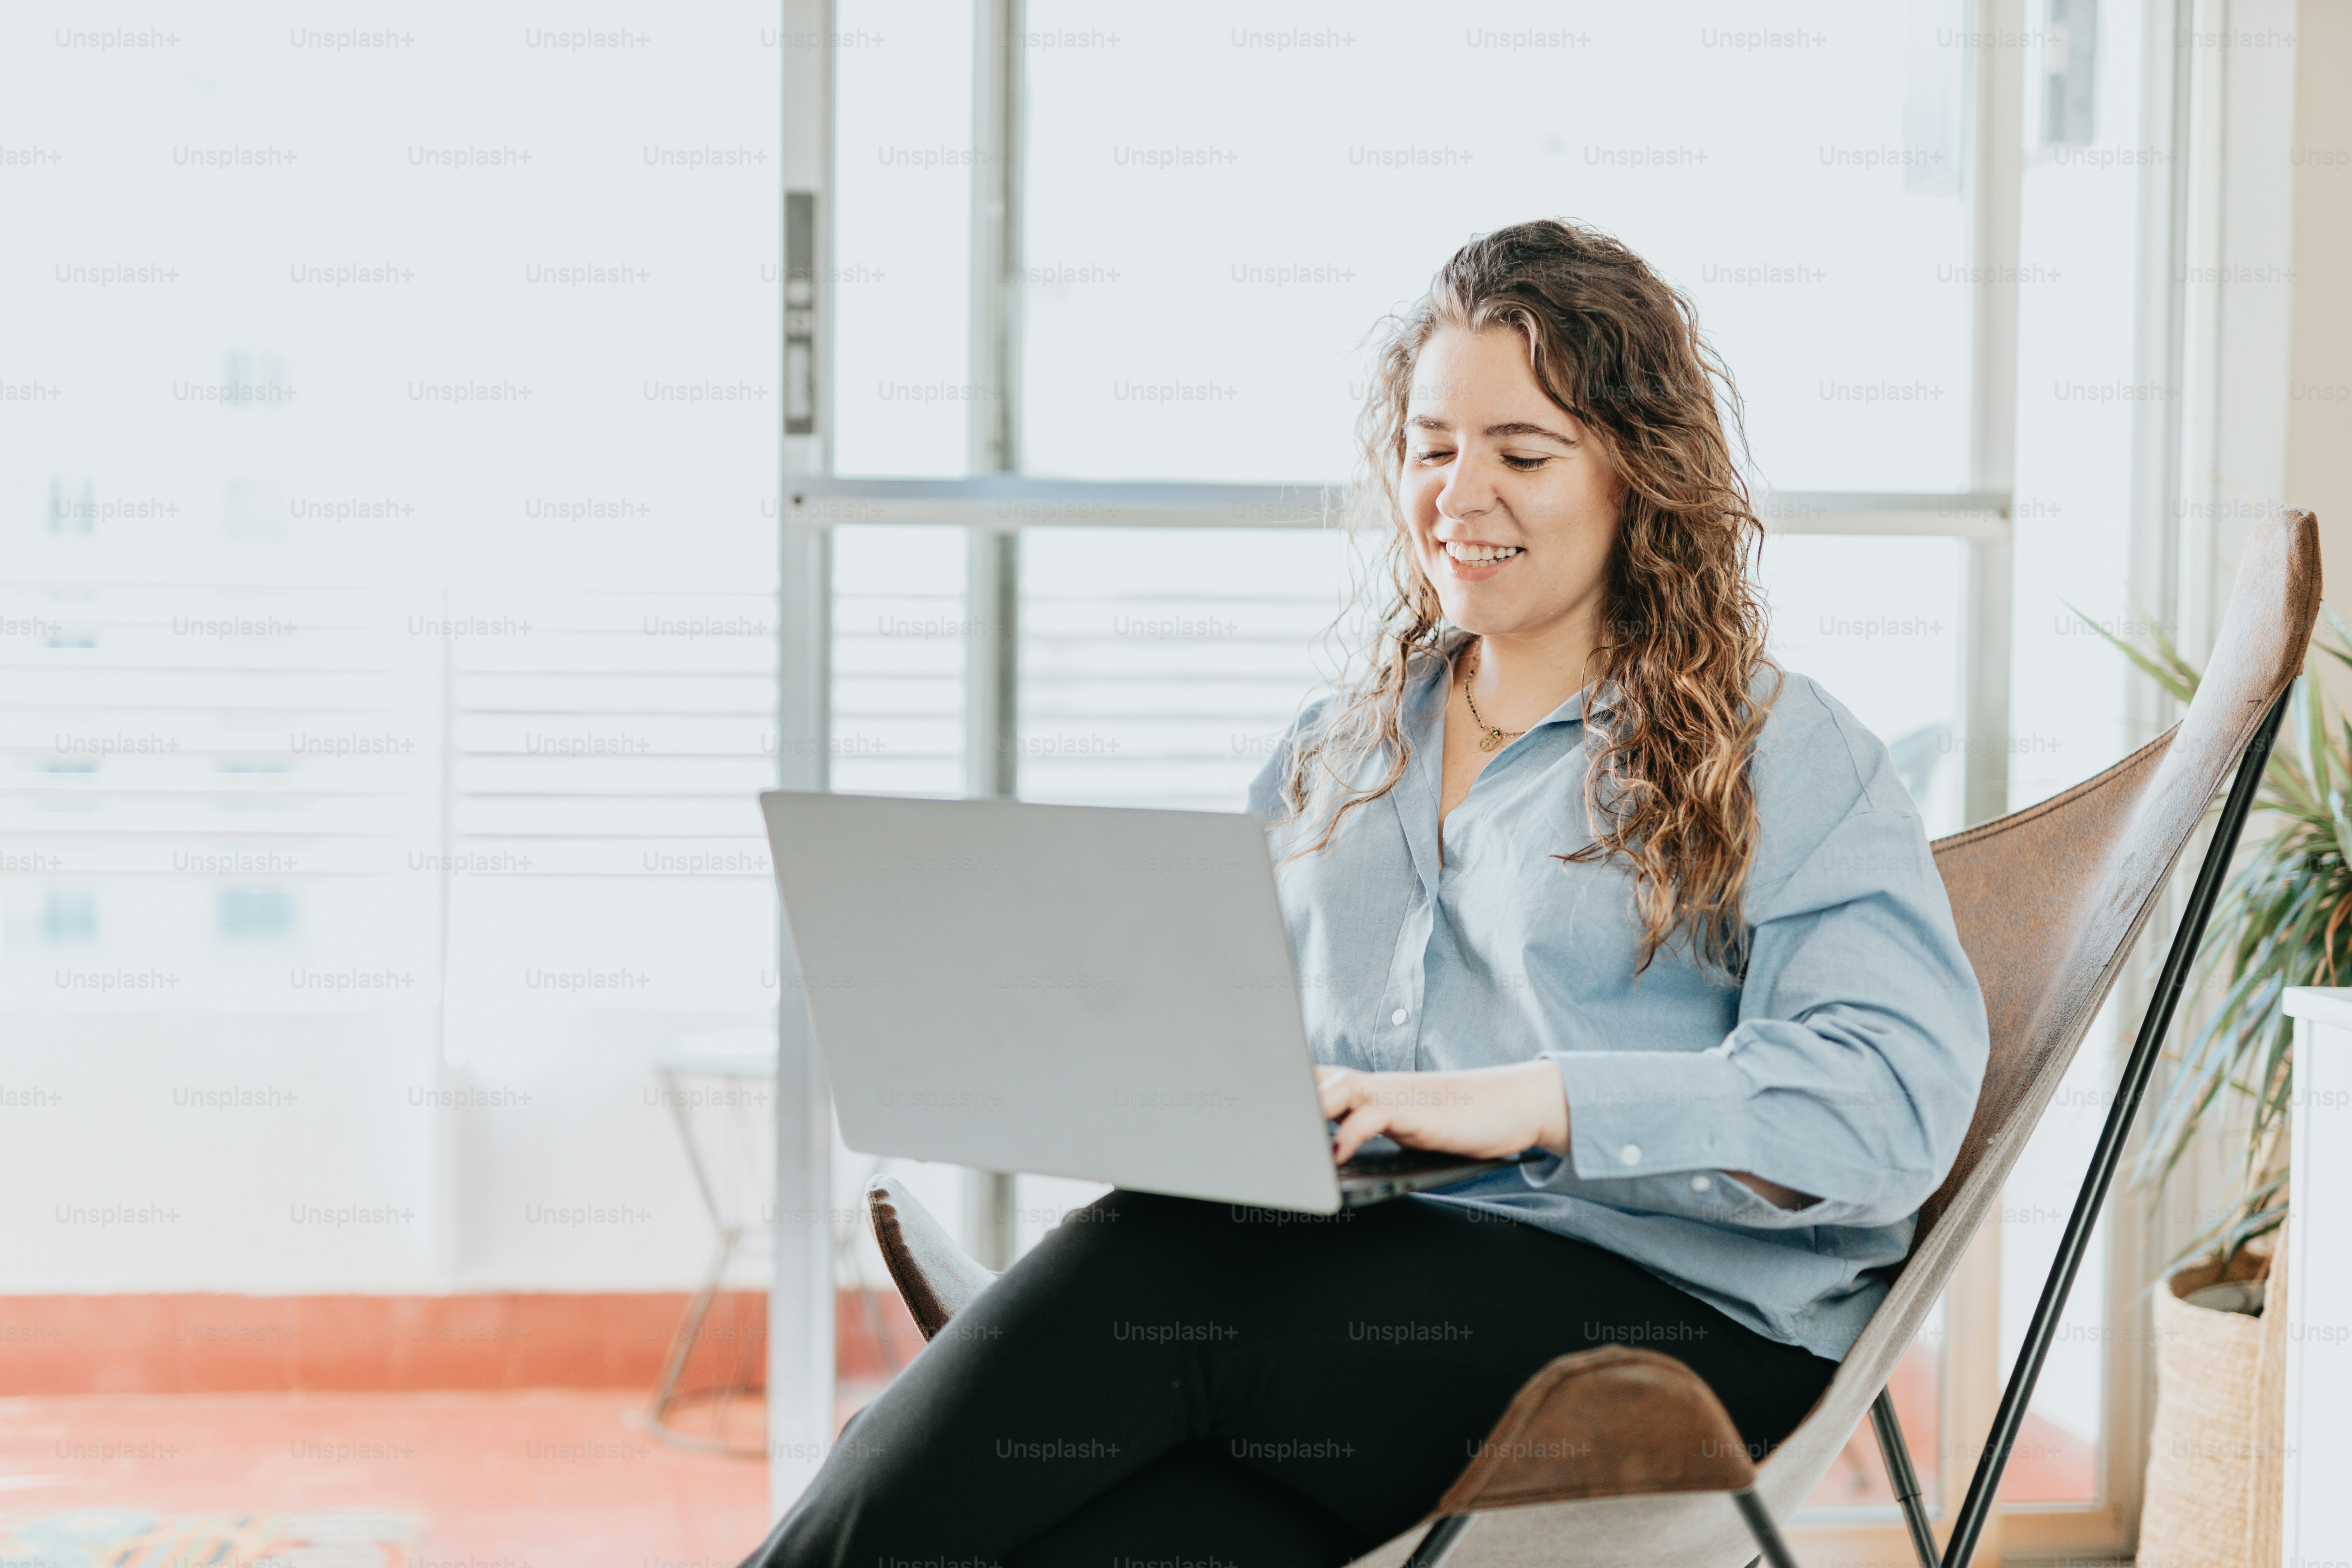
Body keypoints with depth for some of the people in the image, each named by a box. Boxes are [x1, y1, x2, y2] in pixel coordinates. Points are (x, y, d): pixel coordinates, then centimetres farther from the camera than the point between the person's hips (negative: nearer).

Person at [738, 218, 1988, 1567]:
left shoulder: (1789, 758, 7)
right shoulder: (1335, 755, 27)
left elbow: (1895, 1097, -8)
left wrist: (1529, 1101, -20)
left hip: (1668, 1308, -4)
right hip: (1357, 1277, 5)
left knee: (1147, 1277, -31)